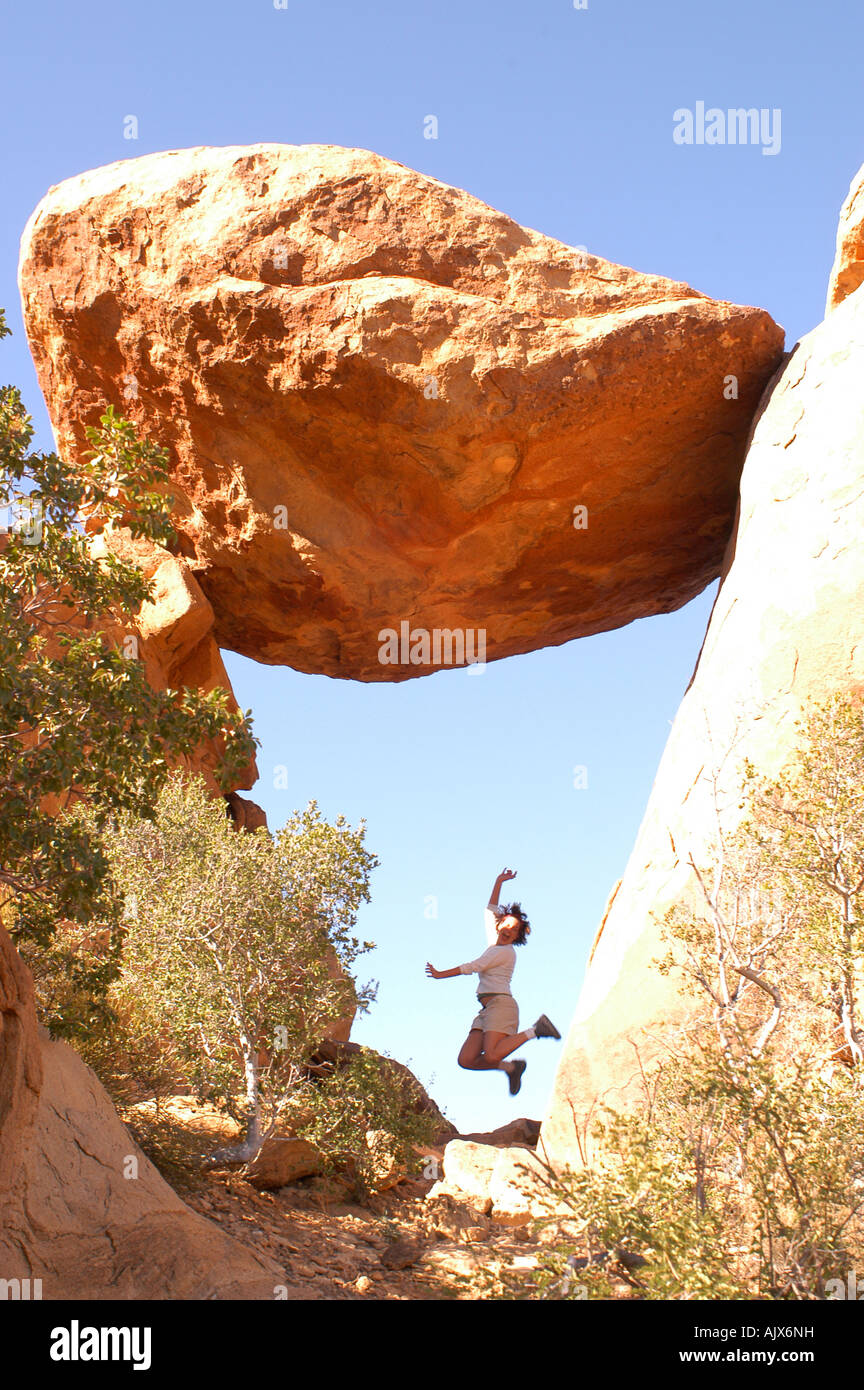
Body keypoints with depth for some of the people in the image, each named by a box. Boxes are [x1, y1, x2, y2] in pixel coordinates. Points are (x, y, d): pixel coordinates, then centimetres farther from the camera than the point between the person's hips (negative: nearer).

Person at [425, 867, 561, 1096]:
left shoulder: (505, 952, -2)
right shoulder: (494, 944, 22)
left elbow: (473, 967, -6)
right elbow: (490, 911, 31)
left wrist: (441, 975, -1)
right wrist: (498, 883, 29)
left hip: (501, 1003, -8)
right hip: (488, 1010, 8)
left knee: (491, 1056, -26)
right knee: (466, 1060, -5)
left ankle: (535, 1030, -10)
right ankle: (511, 1067, 8)